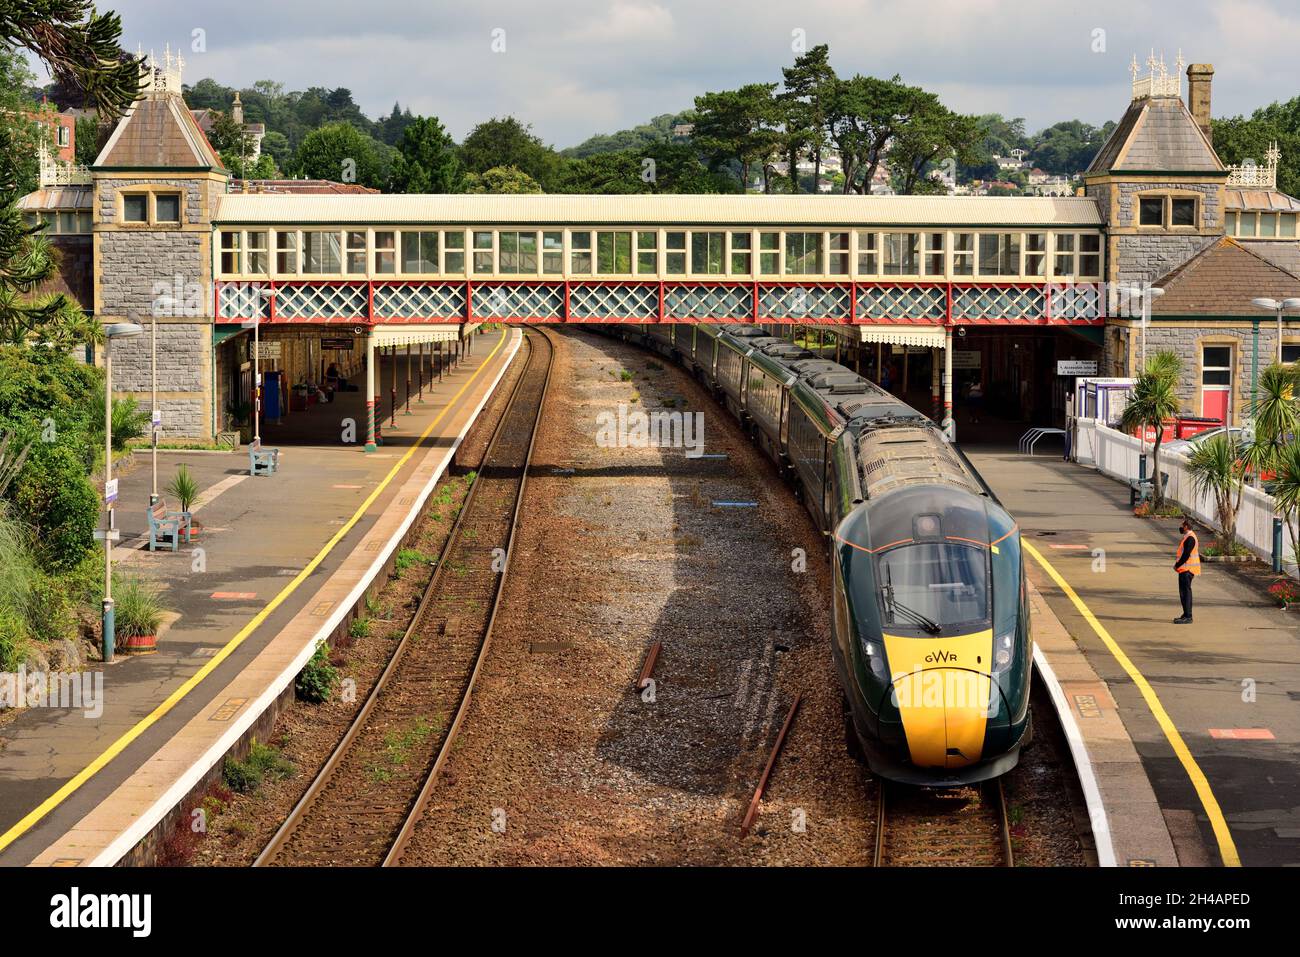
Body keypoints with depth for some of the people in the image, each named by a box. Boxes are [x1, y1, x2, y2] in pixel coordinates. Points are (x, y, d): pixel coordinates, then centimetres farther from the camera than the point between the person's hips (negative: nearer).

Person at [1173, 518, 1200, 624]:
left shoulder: (1190, 538, -17)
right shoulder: (1187, 536, 16)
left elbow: (1186, 555, -22)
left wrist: (1177, 565, -13)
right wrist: (1177, 564, 11)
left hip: (1187, 570, -11)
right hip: (1185, 569, 11)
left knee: (1186, 591, -8)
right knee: (1183, 591, 15)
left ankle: (1188, 617, -8)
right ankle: (1186, 615, 21)